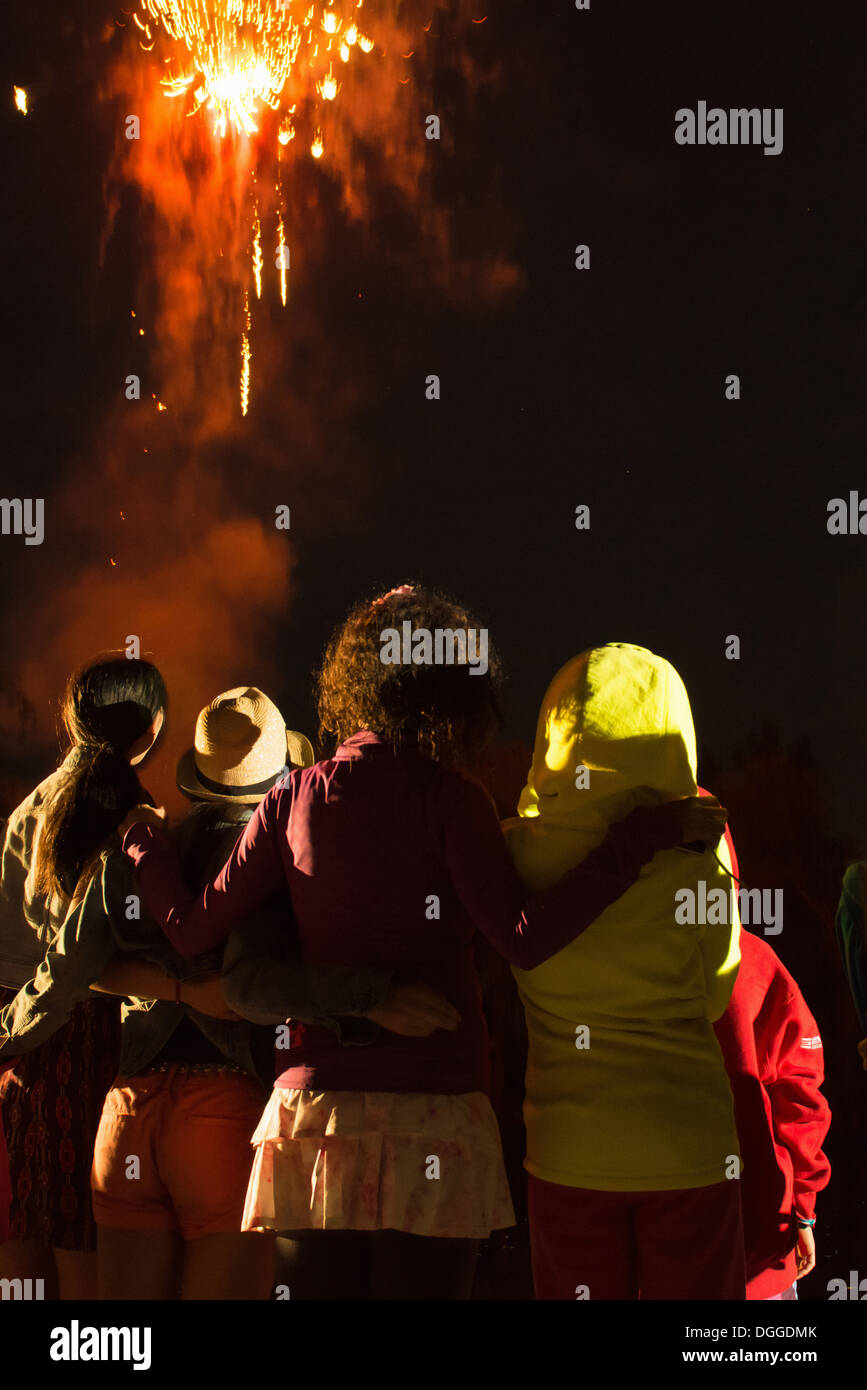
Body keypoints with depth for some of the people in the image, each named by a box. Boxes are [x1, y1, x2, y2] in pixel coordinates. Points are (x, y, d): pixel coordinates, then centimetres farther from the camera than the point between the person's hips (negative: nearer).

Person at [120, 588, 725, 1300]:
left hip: (313, 1104, 4)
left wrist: (147, 847, 27)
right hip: (433, 1108, -3)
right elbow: (524, 939, -16)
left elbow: (194, 932, 8)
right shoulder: (449, 796, -5)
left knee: (321, 1283, 9)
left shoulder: (293, 800, 6)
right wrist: (643, 835, -13)